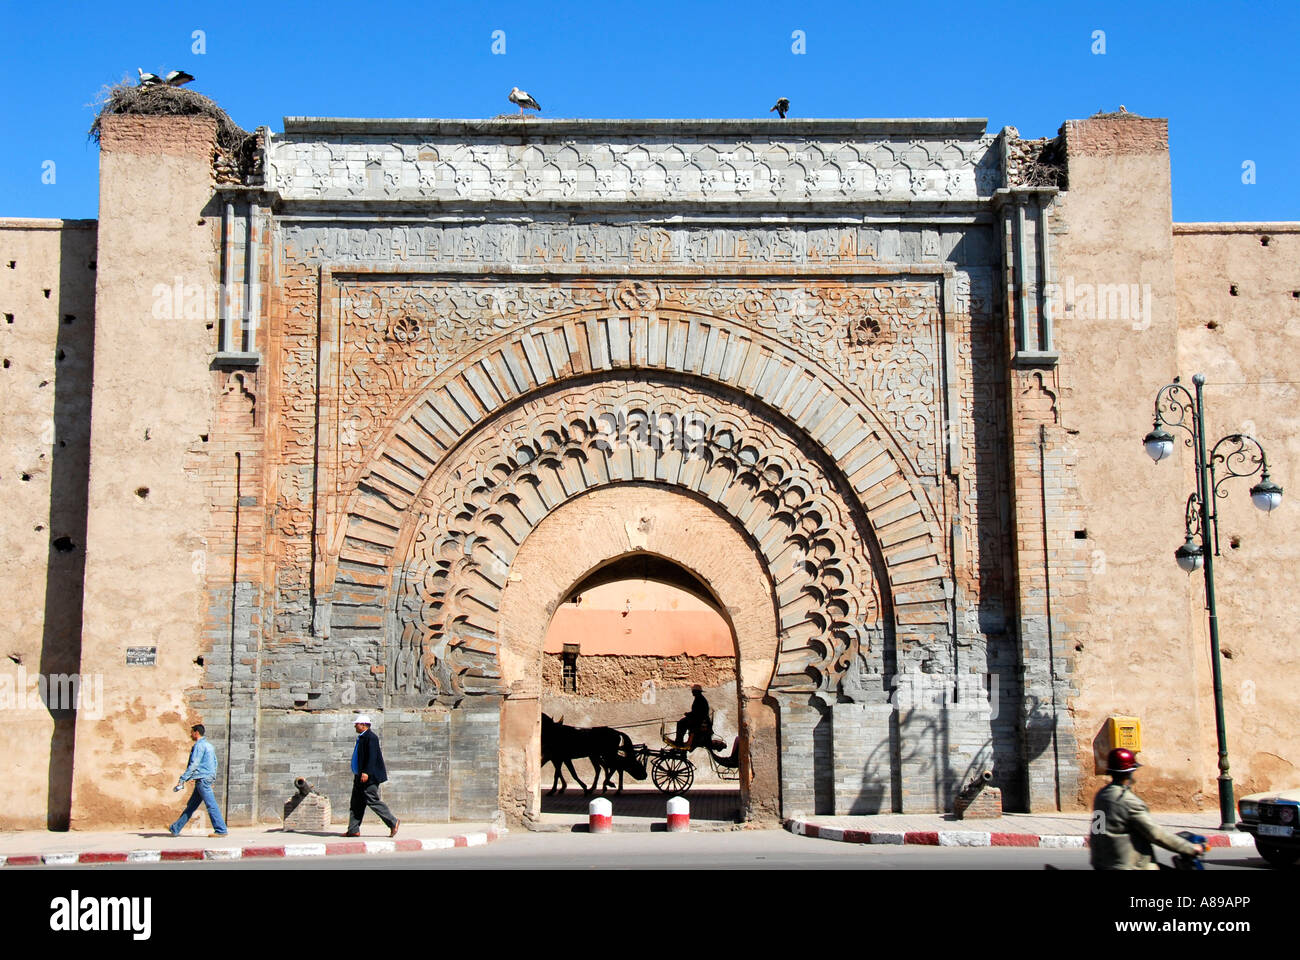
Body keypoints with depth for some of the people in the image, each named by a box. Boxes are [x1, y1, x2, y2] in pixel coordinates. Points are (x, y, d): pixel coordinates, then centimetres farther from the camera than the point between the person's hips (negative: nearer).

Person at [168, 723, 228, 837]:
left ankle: (221, 831, -8)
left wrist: (182, 780, -18)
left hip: (202, 779, -10)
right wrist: (212, 778, 24)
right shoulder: (209, 745, 18)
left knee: (211, 805, -8)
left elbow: (193, 765, -18)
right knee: (191, 806, 13)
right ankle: (175, 829, 19)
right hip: (208, 779, 10)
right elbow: (215, 763, 22)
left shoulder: (199, 745, -11)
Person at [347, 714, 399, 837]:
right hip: (360, 776, 11)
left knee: (373, 801, -10)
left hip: (368, 776, -11)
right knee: (356, 803, 9)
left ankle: (393, 822, -2)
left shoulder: (371, 737, -15)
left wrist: (366, 772, -28)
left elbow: (372, 756, -23)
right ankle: (353, 830, 12)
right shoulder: (361, 737, 17)